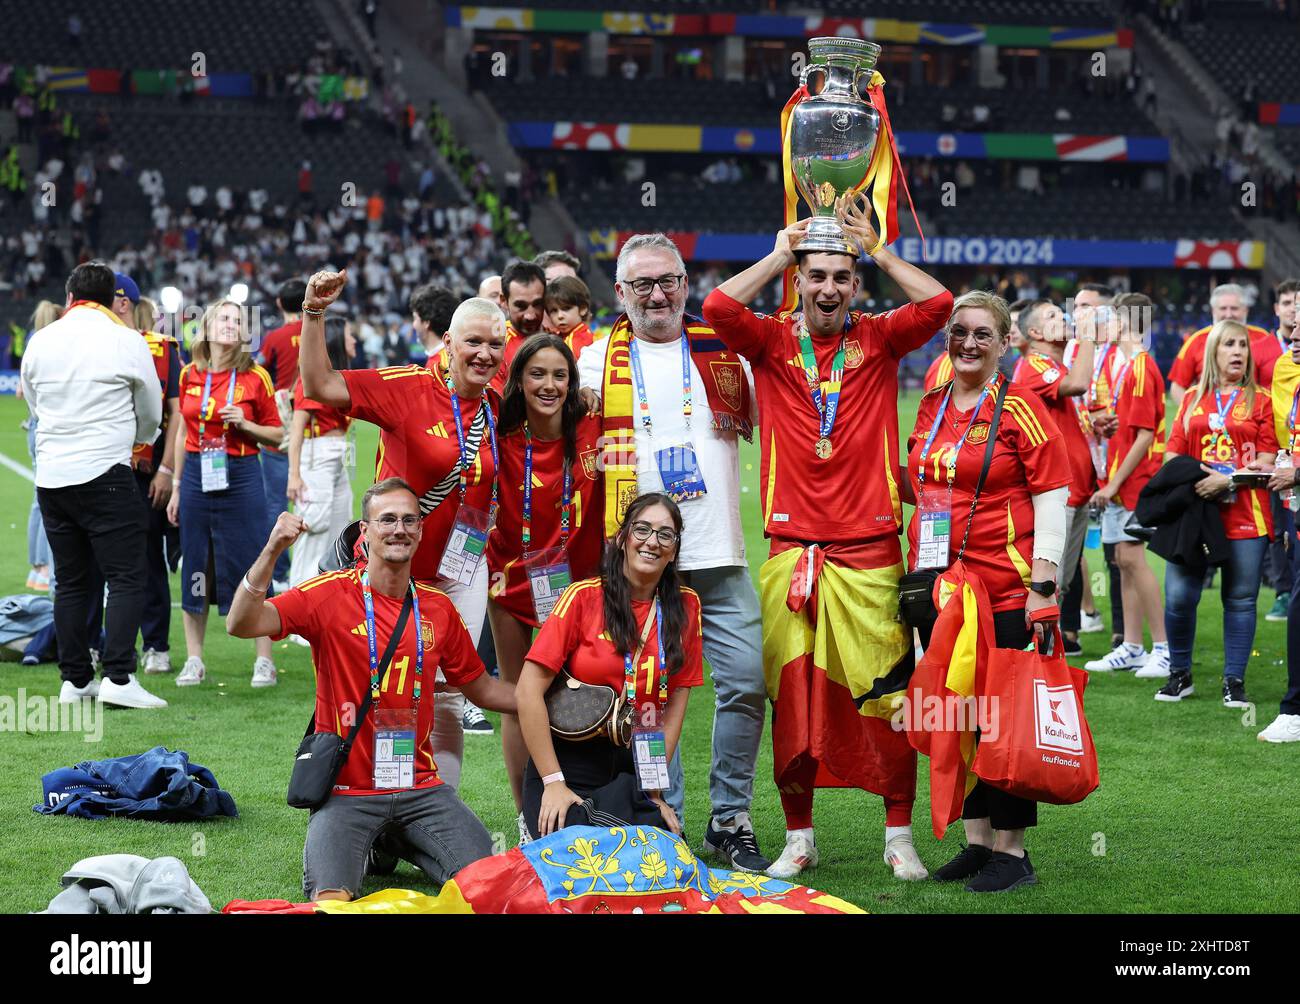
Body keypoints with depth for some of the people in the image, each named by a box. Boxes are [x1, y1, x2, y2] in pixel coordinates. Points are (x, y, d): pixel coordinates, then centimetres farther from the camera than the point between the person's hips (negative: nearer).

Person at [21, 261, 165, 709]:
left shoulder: (40, 341, 6)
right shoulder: (128, 342, -5)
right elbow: (151, 413, 7)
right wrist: (136, 440, 30)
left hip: (50, 475, 5)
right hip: (105, 473, -5)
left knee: (70, 580, 11)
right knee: (127, 576, -2)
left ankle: (75, 680, 13)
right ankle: (118, 678, -11)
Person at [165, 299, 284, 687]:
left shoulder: (255, 377, -2)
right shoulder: (190, 375, 5)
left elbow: (277, 434, 3)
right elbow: (183, 432, 12)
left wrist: (245, 425, -14)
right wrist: (177, 486, 12)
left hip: (240, 477, -3)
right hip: (197, 476, 3)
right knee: (195, 568, 6)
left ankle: (263, 661, 7)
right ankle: (194, 661, 15)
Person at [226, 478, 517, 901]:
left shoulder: (438, 608, 8)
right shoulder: (331, 594, -6)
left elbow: (481, 688, 21)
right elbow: (242, 625, -19)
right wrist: (271, 552, -32)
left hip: (420, 787, 4)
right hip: (346, 792, -4)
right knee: (331, 899, -27)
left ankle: (398, 844, 11)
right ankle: (364, 849, 5)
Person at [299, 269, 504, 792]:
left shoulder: (498, 405, 3)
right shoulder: (407, 387, -13)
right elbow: (320, 386, -19)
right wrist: (314, 314, -28)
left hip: (462, 574, 4)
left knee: (447, 700, 9)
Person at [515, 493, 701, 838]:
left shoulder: (685, 608, 5)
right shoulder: (583, 597, -6)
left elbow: (676, 704, 6)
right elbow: (528, 692, -9)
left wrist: (653, 788, -2)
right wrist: (554, 783, -13)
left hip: (633, 768, 4)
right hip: (570, 762, -4)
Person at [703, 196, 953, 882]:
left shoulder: (878, 339, 5)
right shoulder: (772, 342, 5)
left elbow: (938, 305, -10)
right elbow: (718, 307, -12)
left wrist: (877, 249, -4)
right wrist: (779, 254, -4)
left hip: (869, 554, -1)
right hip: (790, 552, 1)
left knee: (884, 698, -1)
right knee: (792, 697, 5)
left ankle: (899, 837, 10)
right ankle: (798, 839, 15)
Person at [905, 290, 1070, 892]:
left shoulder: (1019, 408, -6)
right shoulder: (932, 406, 12)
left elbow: (1052, 497, -10)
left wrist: (1042, 583, -15)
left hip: (1002, 590, -6)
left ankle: (1012, 852, 6)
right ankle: (977, 840, 21)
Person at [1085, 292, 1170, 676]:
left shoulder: (1140, 368, -15)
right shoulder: (1123, 363, 13)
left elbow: (1144, 436, -18)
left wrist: (1115, 483, -18)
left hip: (1134, 478, -9)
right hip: (1118, 479, 9)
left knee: (1131, 556, -12)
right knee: (1124, 559, 10)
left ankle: (1163, 648, -8)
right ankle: (1132, 648, 14)